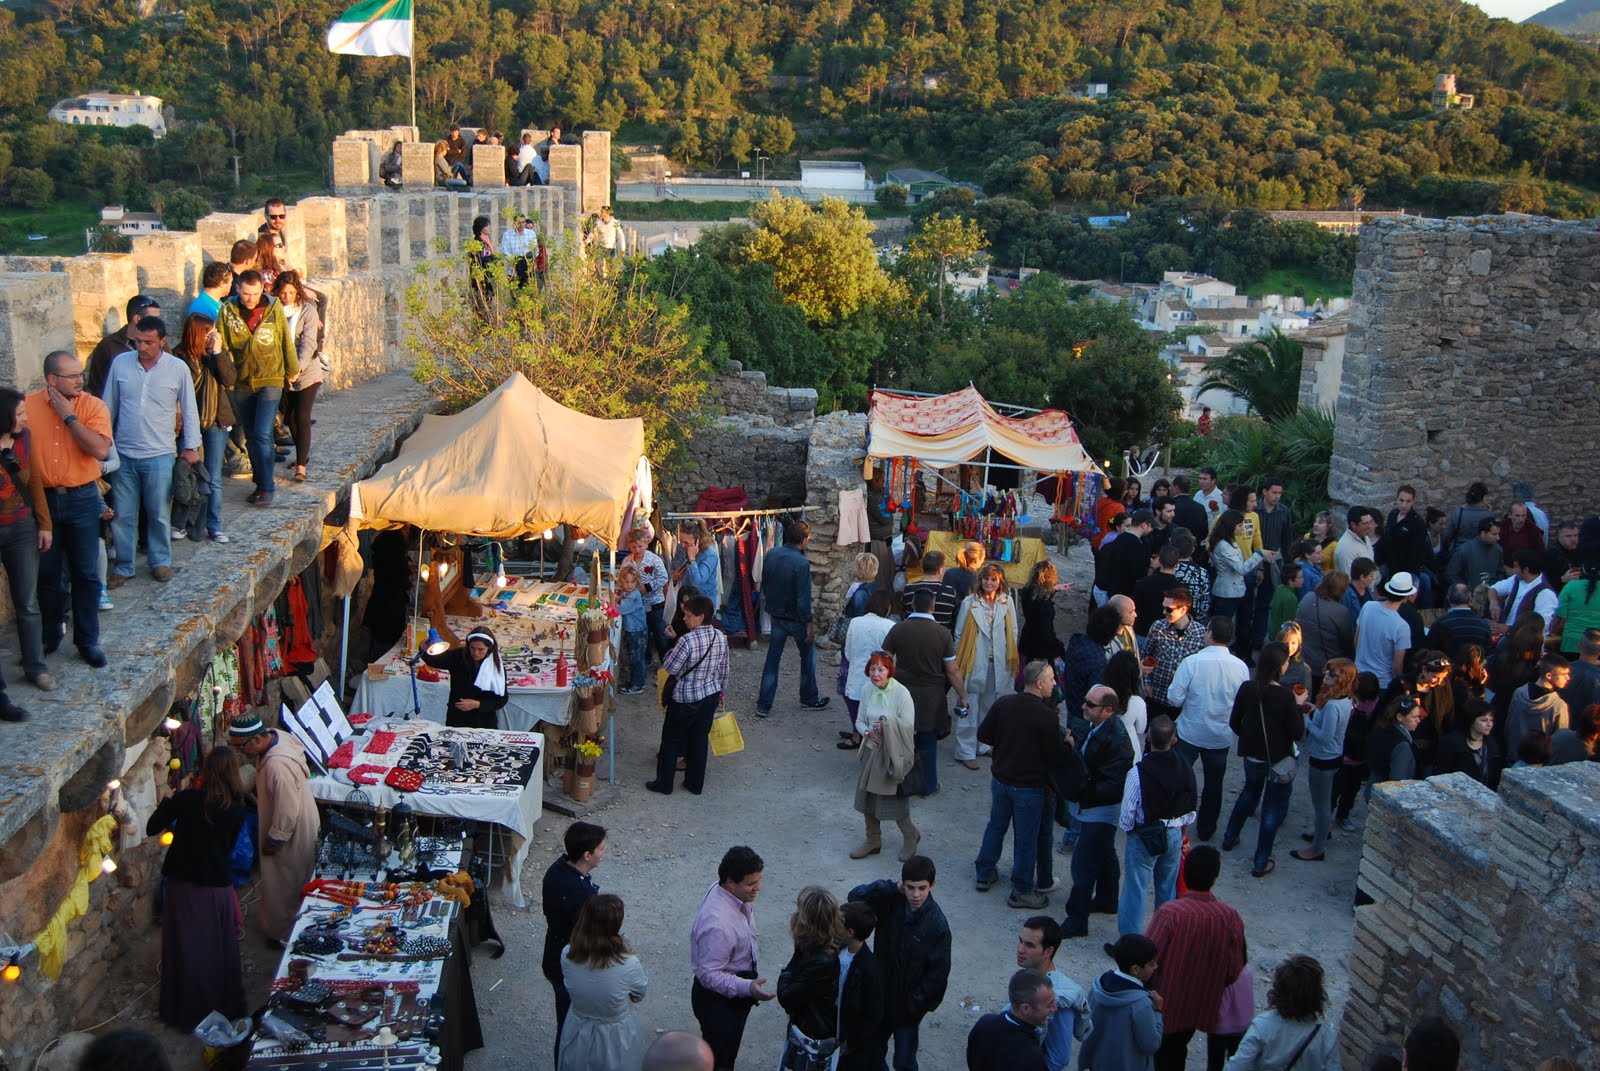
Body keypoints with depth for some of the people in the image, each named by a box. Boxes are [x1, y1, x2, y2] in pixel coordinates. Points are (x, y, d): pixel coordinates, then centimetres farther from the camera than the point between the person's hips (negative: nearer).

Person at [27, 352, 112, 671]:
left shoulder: (94, 406, -6)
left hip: (82, 500, -1)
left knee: (85, 574, 4)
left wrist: (69, 416, -18)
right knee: (47, 573, 13)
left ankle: (87, 639, 16)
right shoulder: (29, 405, -2)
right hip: (42, 499, 1)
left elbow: (101, 449, -20)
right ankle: (50, 633, 30)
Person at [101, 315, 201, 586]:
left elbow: (189, 411, 2)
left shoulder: (178, 368, -7)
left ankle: (160, 561, 26)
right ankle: (124, 566, 21)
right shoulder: (120, 363, -2)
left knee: (159, 514, 9)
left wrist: (191, 447, 1)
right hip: (123, 453, 2)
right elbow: (109, 407, 7)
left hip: (159, 455, -2)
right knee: (122, 515, 8)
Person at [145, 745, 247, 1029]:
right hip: (219, 887, 1)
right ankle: (227, 1006, 26)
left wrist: (167, 801, 10)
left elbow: (152, 828, -6)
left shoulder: (186, 800, -16)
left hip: (183, 886, -1)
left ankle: (188, 1013, 24)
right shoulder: (237, 809, -9)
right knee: (221, 950, 15)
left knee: (187, 950, 12)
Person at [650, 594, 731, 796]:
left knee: (671, 740, 13)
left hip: (685, 699, -6)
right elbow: (723, 670, 6)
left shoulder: (687, 640, -27)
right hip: (711, 696, 6)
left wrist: (672, 648, -1)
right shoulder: (721, 637, -6)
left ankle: (664, 784, 24)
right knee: (700, 739, 19)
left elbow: (669, 668, -18)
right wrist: (720, 690, 20)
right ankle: (695, 784, 28)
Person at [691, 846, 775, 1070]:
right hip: (718, 998, -8)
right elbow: (709, 975, -30)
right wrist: (747, 987, -40)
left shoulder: (736, 893, -11)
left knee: (728, 1051, 30)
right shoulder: (718, 925, -39)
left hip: (736, 989, 8)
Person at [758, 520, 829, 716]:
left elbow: (764, 586, 7)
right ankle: (809, 699, 29)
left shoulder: (771, 555, -5)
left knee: (772, 658, 12)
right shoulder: (801, 563, -25)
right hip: (796, 619, -5)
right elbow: (803, 599, -23)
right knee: (808, 657, 16)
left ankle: (764, 705, 13)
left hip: (776, 616, 6)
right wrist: (809, 624, -12)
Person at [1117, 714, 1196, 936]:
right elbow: (1191, 808, 3)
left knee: (1136, 890, 6)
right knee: (1168, 889, 20)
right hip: (1174, 835, 5)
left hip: (1144, 838, -5)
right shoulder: (1186, 769, -9)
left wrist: (1127, 827, 6)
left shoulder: (1138, 772, -23)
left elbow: (1127, 815, -16)